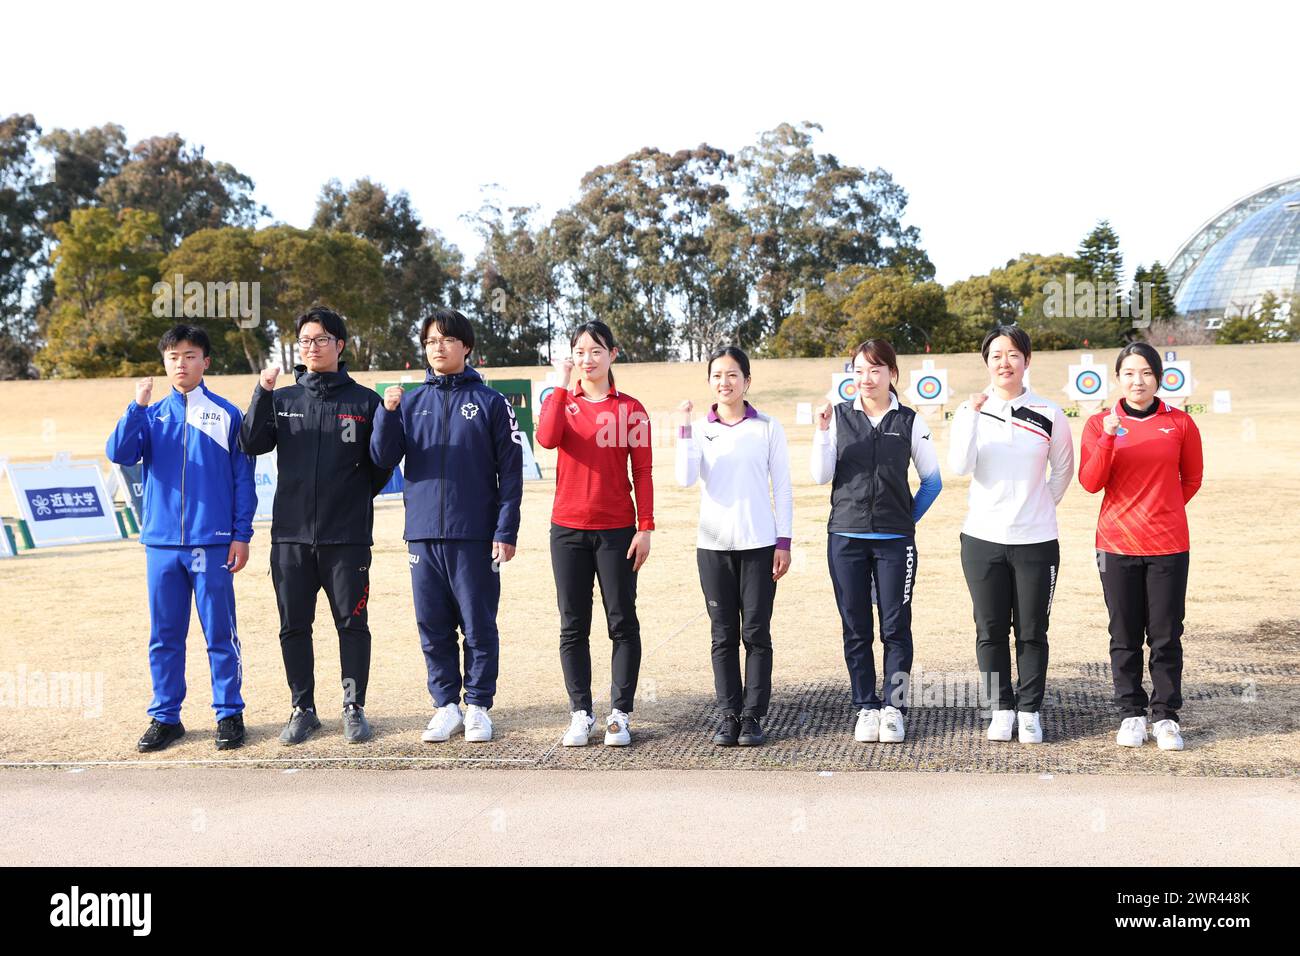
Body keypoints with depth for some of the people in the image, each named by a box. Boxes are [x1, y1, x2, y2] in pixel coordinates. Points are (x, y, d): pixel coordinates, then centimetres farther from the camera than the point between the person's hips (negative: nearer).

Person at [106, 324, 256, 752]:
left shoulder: (226, 415, 2)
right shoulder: (152, 415, 10)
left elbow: (243, 480, 2)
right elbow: (119, 453, -5)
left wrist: (242, 535, -3)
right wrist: (138, 406, -14)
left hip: (212, 543, -3)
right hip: (161, 541, 3)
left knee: (220, 633, 2)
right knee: (164, 635, 8)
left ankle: (230, 714, 12)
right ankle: (165, 716, 18)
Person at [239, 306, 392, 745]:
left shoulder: (363, 401, 4)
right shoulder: (283, 400, 10)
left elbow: (381, 464, 7)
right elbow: (253, 444, -5)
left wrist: (356, 496, 1)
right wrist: (263, 392, -13)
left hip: (347, 537, -2)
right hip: (291, 535, 2)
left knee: (352, 624, 3)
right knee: (294, 627, 7)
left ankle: (354, 709, 14)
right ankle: (302, 709, 19)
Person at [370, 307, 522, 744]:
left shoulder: (490, 401, 1)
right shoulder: (411, 403, 11)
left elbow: (511, 470, -1)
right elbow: (383, 458, 3)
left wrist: (506, 531, -8)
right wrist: (387, 413, -13)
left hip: (476, 536, -3)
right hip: (423, 533, 3)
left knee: (479, 626, 3)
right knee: (433, 627, 8)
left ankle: (478, 706, 14)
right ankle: (446, 705, 19)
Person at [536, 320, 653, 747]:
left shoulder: (630, 409, 3)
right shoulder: (562, 401, 7)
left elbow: (642, 472, 1)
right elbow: (547, 438, -16)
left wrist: (645, 527, -6)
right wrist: (562, 384, -14)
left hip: (616, 530, -1)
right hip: (568, 529, 2)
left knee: (622, 623, 1)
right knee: (573, 626, 5)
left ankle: (620, 714, 9)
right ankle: (581, 713, 13)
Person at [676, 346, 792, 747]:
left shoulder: (768, 428, 2)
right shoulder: (699, 429, 5)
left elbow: (782, 489, 3)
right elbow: (685, 478, -10)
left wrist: (784, 543, -2)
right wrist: (685, 427, -15)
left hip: (759, 544, -1)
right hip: (713, 545, 1)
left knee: (756, 632, 1)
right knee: (723, 634, 5)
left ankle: (753, 715, 7)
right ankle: (729, 714, 11)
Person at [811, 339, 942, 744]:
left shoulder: (910, 421, 3)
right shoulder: (838, 416, 5)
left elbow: (933, 479, 10)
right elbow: (821, 475, -1)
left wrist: (910, 517, 3)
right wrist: (822, 432, -11)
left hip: (895, 542, -1)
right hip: (846, 538, 1)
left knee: (895, 628, 1)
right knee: (856, 629, 5)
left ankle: (894, 708, 10)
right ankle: (866, 708, 15)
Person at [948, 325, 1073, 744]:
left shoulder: (1048, 414, 1)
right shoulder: (971, 410, 1)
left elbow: (1064, 469, 13)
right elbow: (960, 466, -13)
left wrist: (1041, 506, 7)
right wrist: (973, 414, -20)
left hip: (1035, 540, -1)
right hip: (983, 539, 1)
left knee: (1032, 632, 5)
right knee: (991, 631, 6)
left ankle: (1030, 711, 17)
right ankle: (1001, 709, 18)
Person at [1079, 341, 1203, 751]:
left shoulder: (1180, 423, 2)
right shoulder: (1100, 423, 1)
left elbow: (1192, 477, 15)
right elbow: (1090, 483, -9)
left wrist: (1165, 509, 8)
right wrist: (1108, 437, -20)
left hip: (1169, 545, 0)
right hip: (1117, 545, 0)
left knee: (1166, 636, 3)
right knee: (1125, 636, 6)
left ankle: (1166, 716, 12)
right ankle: (1131, 714, 15)